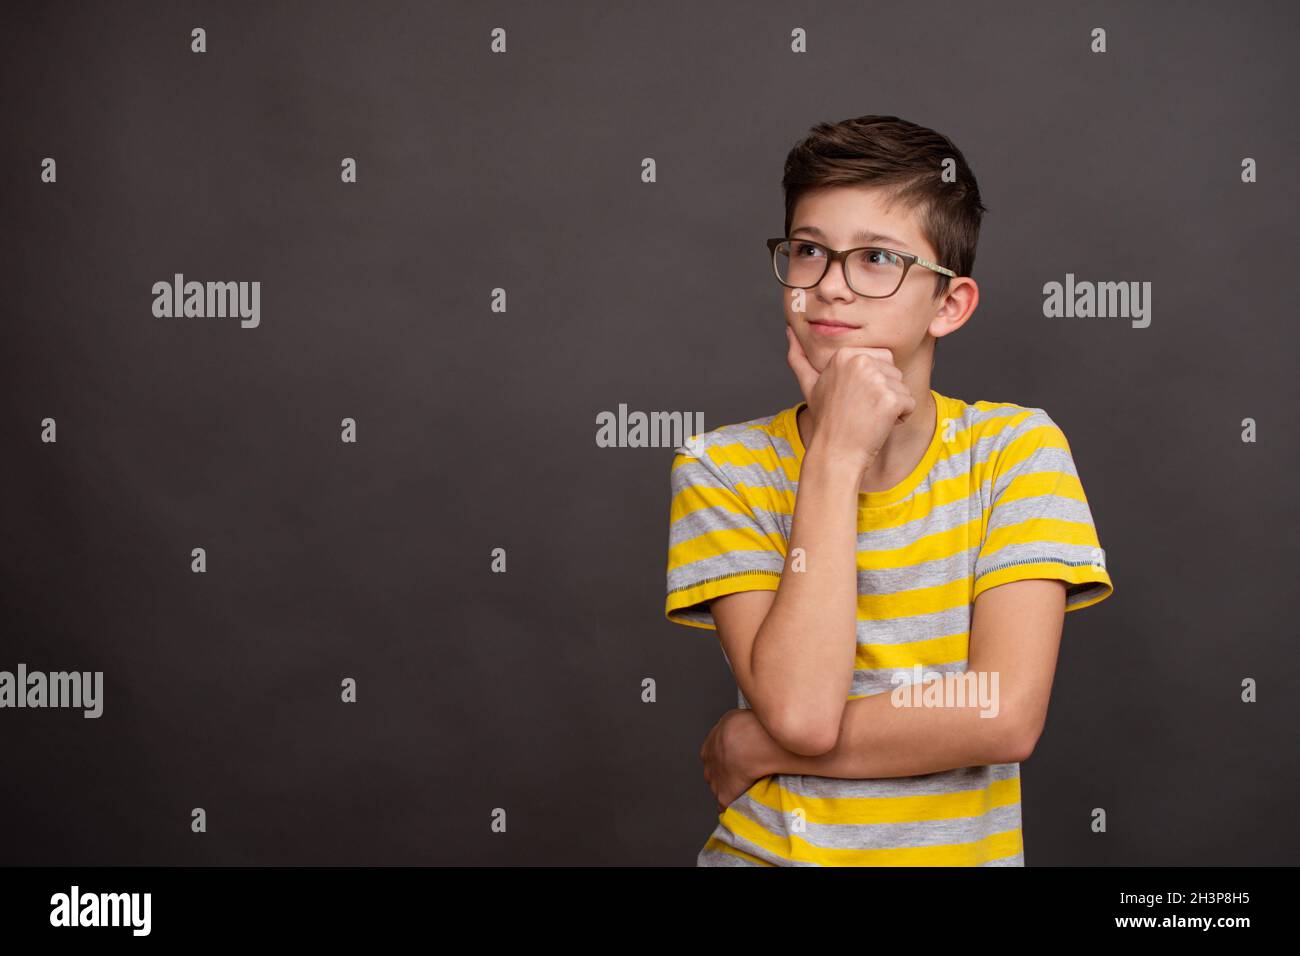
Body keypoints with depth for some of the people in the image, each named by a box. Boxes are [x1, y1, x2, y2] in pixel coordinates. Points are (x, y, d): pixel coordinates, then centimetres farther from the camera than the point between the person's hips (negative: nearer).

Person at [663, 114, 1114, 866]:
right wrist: (835, 454, -14)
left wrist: (753, 749, -11)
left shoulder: (1016, 449, -3)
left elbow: (1006, 718, -13)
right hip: (769, 848, 0)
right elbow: (800, 711, -16)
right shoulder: (723, 470, -3)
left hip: (963, 847, 0)